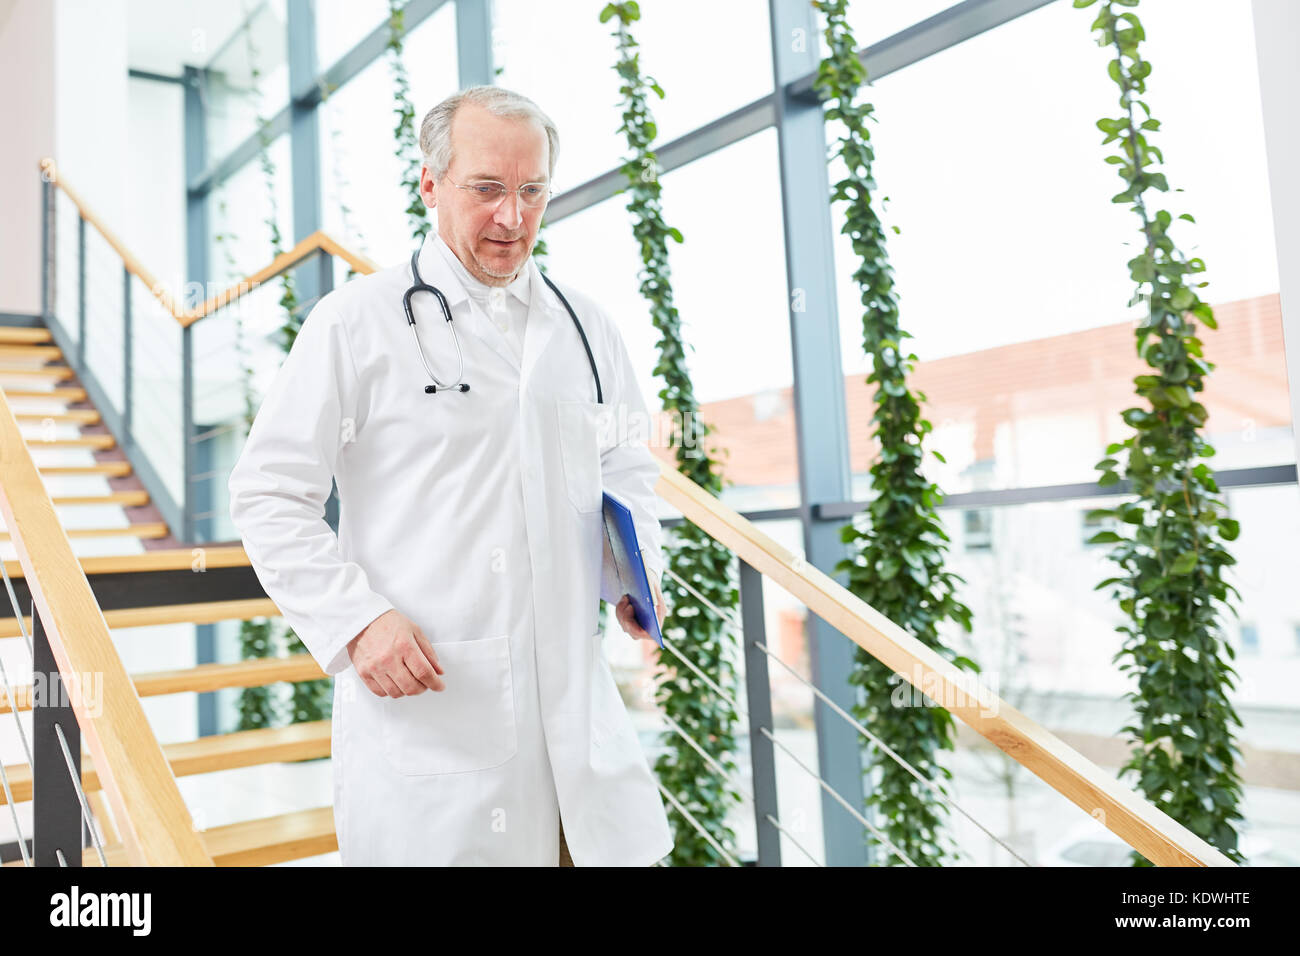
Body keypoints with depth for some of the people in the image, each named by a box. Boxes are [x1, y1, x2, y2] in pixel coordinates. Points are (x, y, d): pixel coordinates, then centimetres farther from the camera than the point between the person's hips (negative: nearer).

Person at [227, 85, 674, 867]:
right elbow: (270, 494, -2)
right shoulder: (358, 322, -3)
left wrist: (640, 569, 4)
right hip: (419, 704, -4)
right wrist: (355, 620, -14)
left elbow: (629, 470, 22)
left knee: (624, 849, 10)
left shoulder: (587, 326, 11)